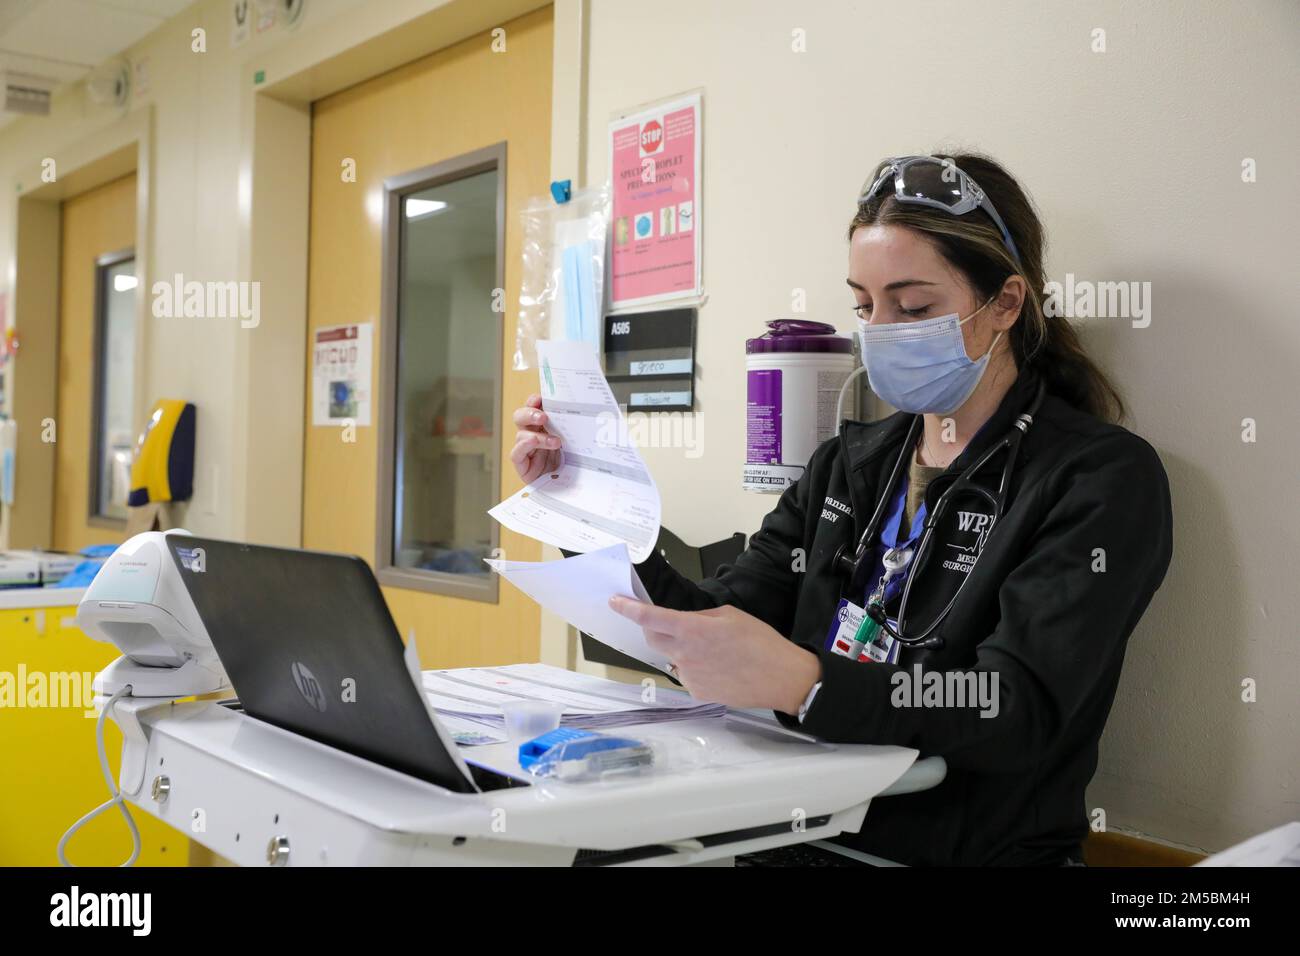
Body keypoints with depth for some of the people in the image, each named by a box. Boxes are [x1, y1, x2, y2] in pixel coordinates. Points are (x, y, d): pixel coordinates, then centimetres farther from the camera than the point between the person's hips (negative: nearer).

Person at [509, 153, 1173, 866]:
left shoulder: (1102, 478, -7)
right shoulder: (848, 464, 12)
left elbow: (1022, 712, -19)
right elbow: (721, 629, 8)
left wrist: (800, 682, -34)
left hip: (966, 848, -5)